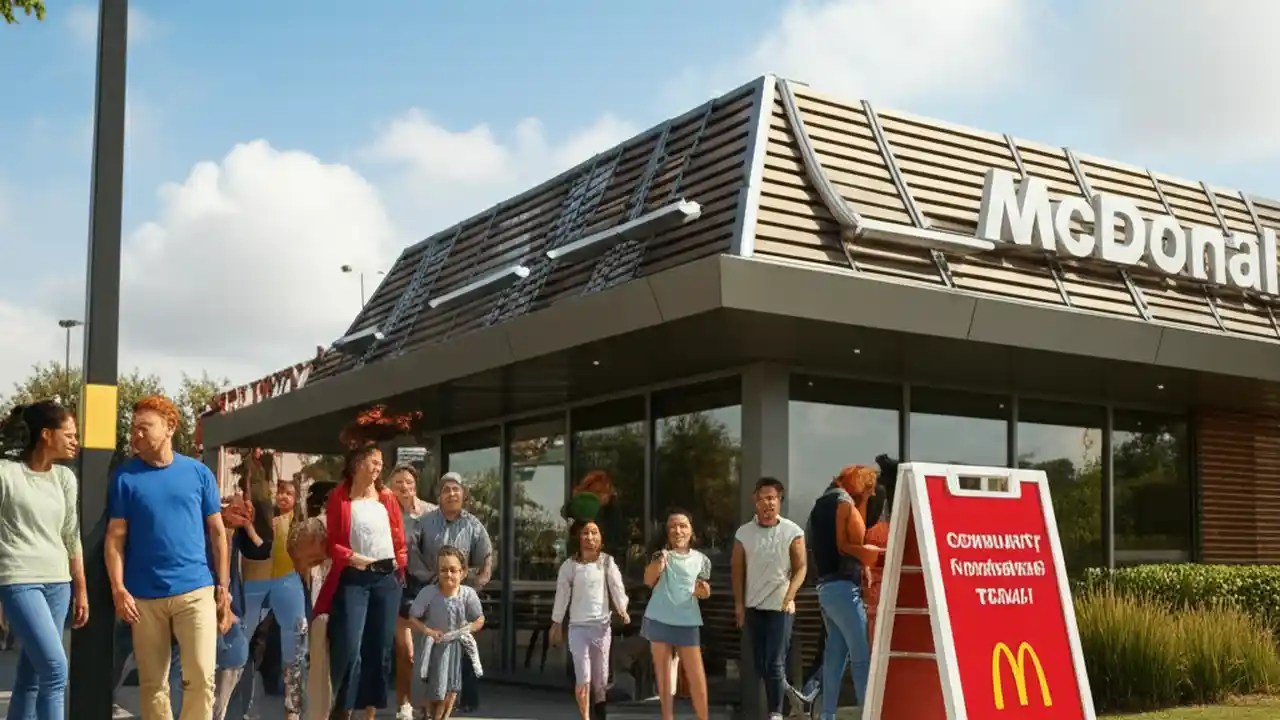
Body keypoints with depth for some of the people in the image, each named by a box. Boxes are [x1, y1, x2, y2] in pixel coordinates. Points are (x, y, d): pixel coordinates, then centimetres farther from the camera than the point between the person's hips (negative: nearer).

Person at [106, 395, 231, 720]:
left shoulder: (198, 472, 4)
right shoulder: (125, 477, 2)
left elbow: (217, 532, 8)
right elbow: (116, 537, 1)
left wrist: (223, 588, 4)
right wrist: (118, 589, -10)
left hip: (196, 590, 0)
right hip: (145, 595, 0)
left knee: (201, 676, -7)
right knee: (152, 683, 8)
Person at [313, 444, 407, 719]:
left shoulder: (387, 498, 10)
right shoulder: (339, 497, 0)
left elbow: (399, 539, 14)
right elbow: (331, 542, -2)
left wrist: (400, 564, 1)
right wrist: (350, 557, -17)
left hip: (387, 578, 4)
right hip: (353, 579, -3)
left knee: (379, 648, 5)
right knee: (349, 647, -12)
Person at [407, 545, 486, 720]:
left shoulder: (468, 594, -14)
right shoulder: (428, 592, -18)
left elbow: (479, 620, 0)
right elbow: (412, 618, -11)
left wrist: (466, 629, -15)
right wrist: (428, 631, -22)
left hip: (458, 646, 2)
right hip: (435, 646, -2)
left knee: (452, 689, 7)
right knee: (436, 689, 4)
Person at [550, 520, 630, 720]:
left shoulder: (607, 561, 0)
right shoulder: (569, 565, -2)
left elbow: (617, 586, -6)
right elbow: (562, 594, 3)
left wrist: (622, 609, -17)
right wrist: (556, 623, 6)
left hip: (602, 625, 1)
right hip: (578, 626, -1)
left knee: (600, 677, 10)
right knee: (583, 678, -8)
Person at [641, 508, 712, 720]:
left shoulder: (701, 560, 2)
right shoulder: (661, 555, -2)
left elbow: (704, 591, 13)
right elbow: (648, 581, -18)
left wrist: (703, 591, -11)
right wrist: (659, 562, -34)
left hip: (687, 622, 0)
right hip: (659, 620, 0)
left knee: (696, 675, 0)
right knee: (663, 674, 8)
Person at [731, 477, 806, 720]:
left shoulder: (793, 532, -6)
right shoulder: (744, 533, 1)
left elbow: (800, 568, -2)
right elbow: (738, 571, 6)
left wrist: (789, 598, -12)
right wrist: (739, 605, 3)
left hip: (780, 607, -3)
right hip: (753, 607, 4)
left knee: (775, 664, -6)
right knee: (759, 664, 10)